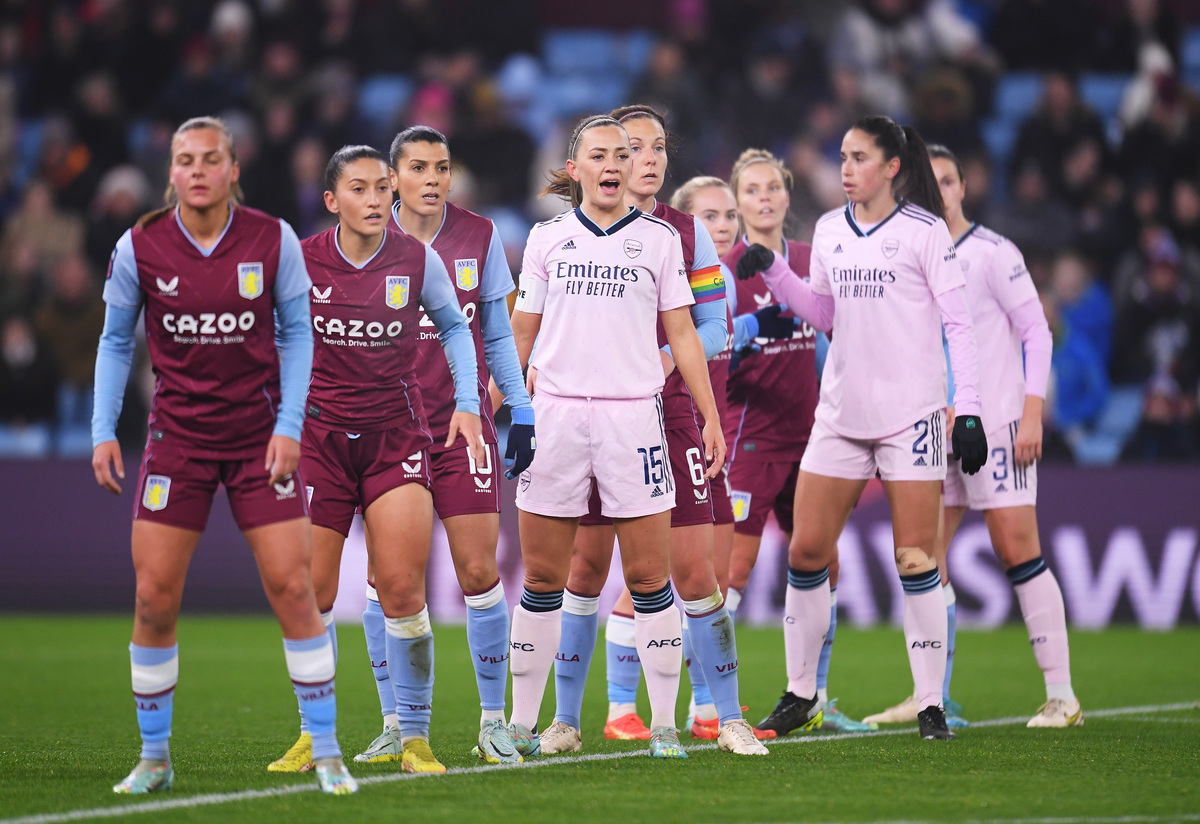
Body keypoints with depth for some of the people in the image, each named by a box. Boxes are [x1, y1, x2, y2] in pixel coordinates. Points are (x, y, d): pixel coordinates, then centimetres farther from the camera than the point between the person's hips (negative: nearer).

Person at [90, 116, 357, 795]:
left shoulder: (273, 241, -6)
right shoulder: (140, 248, -4)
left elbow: (297, 334, 3)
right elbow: (116, 342, 8)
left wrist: (289, 426, -5)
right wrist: (103, 430, 0)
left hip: (260, 437, -1)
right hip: (177, 436, 1)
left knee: (293, 587, -7)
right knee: (155, 596, -4)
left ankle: (327, 753, 2)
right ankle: (155, 757, 11)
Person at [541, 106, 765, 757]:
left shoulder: (686, 233, 7)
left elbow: (714, 327, 6)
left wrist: (665, 360, -10)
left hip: (666, 411, 1)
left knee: (692, 569, -5)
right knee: (586, 566, 0)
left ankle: (727, 716, 3)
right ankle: (565, 718, 11)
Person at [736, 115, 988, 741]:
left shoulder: (924, 230, -5)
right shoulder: (829, 231, 10)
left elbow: (957, 321, -5)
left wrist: (968, 407, -11)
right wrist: (772, 271, 7)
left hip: (911, 415, -5)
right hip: (841, 413, 5)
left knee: (916, 560, -5)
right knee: (805, 553, 2)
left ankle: (931, 704, 1)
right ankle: (800, 694, 14)